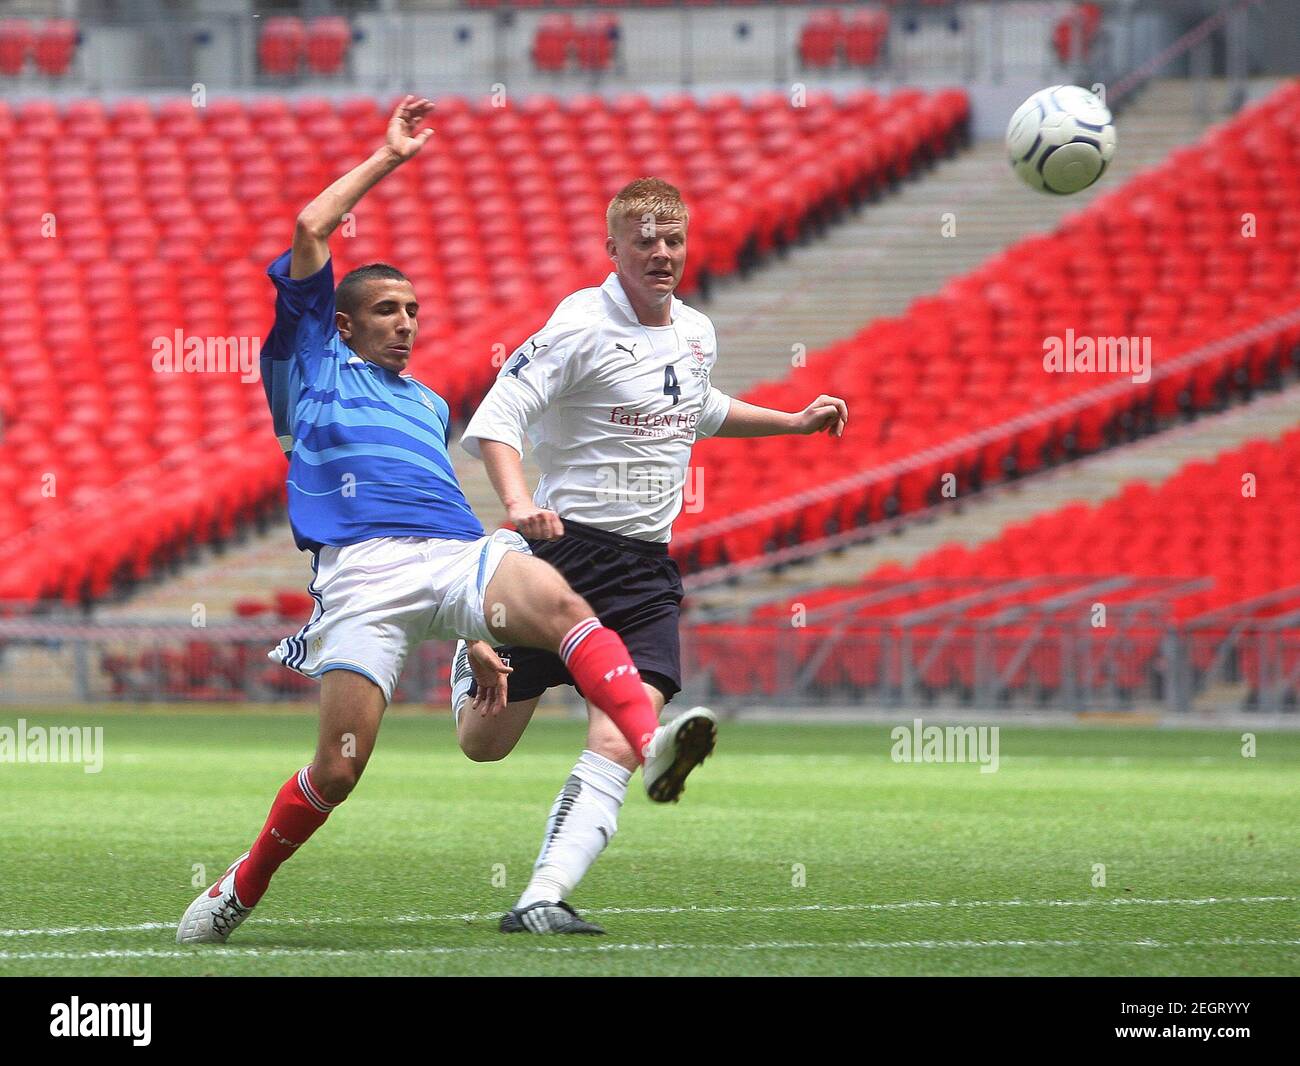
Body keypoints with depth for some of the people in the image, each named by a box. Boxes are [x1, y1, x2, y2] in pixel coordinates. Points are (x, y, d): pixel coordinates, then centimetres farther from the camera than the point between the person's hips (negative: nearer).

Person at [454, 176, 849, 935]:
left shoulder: (697, 333, 11)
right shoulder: (583, 327, -13)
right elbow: (496, 419, -20)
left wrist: (797, 421, 29)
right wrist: (519, 503, -37)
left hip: (647, 567, 5)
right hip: (563, 547, -5)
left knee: (619, 744, -16)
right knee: (484, 743, 6)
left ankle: (544, 898, -19)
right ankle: (478, 653, 42)